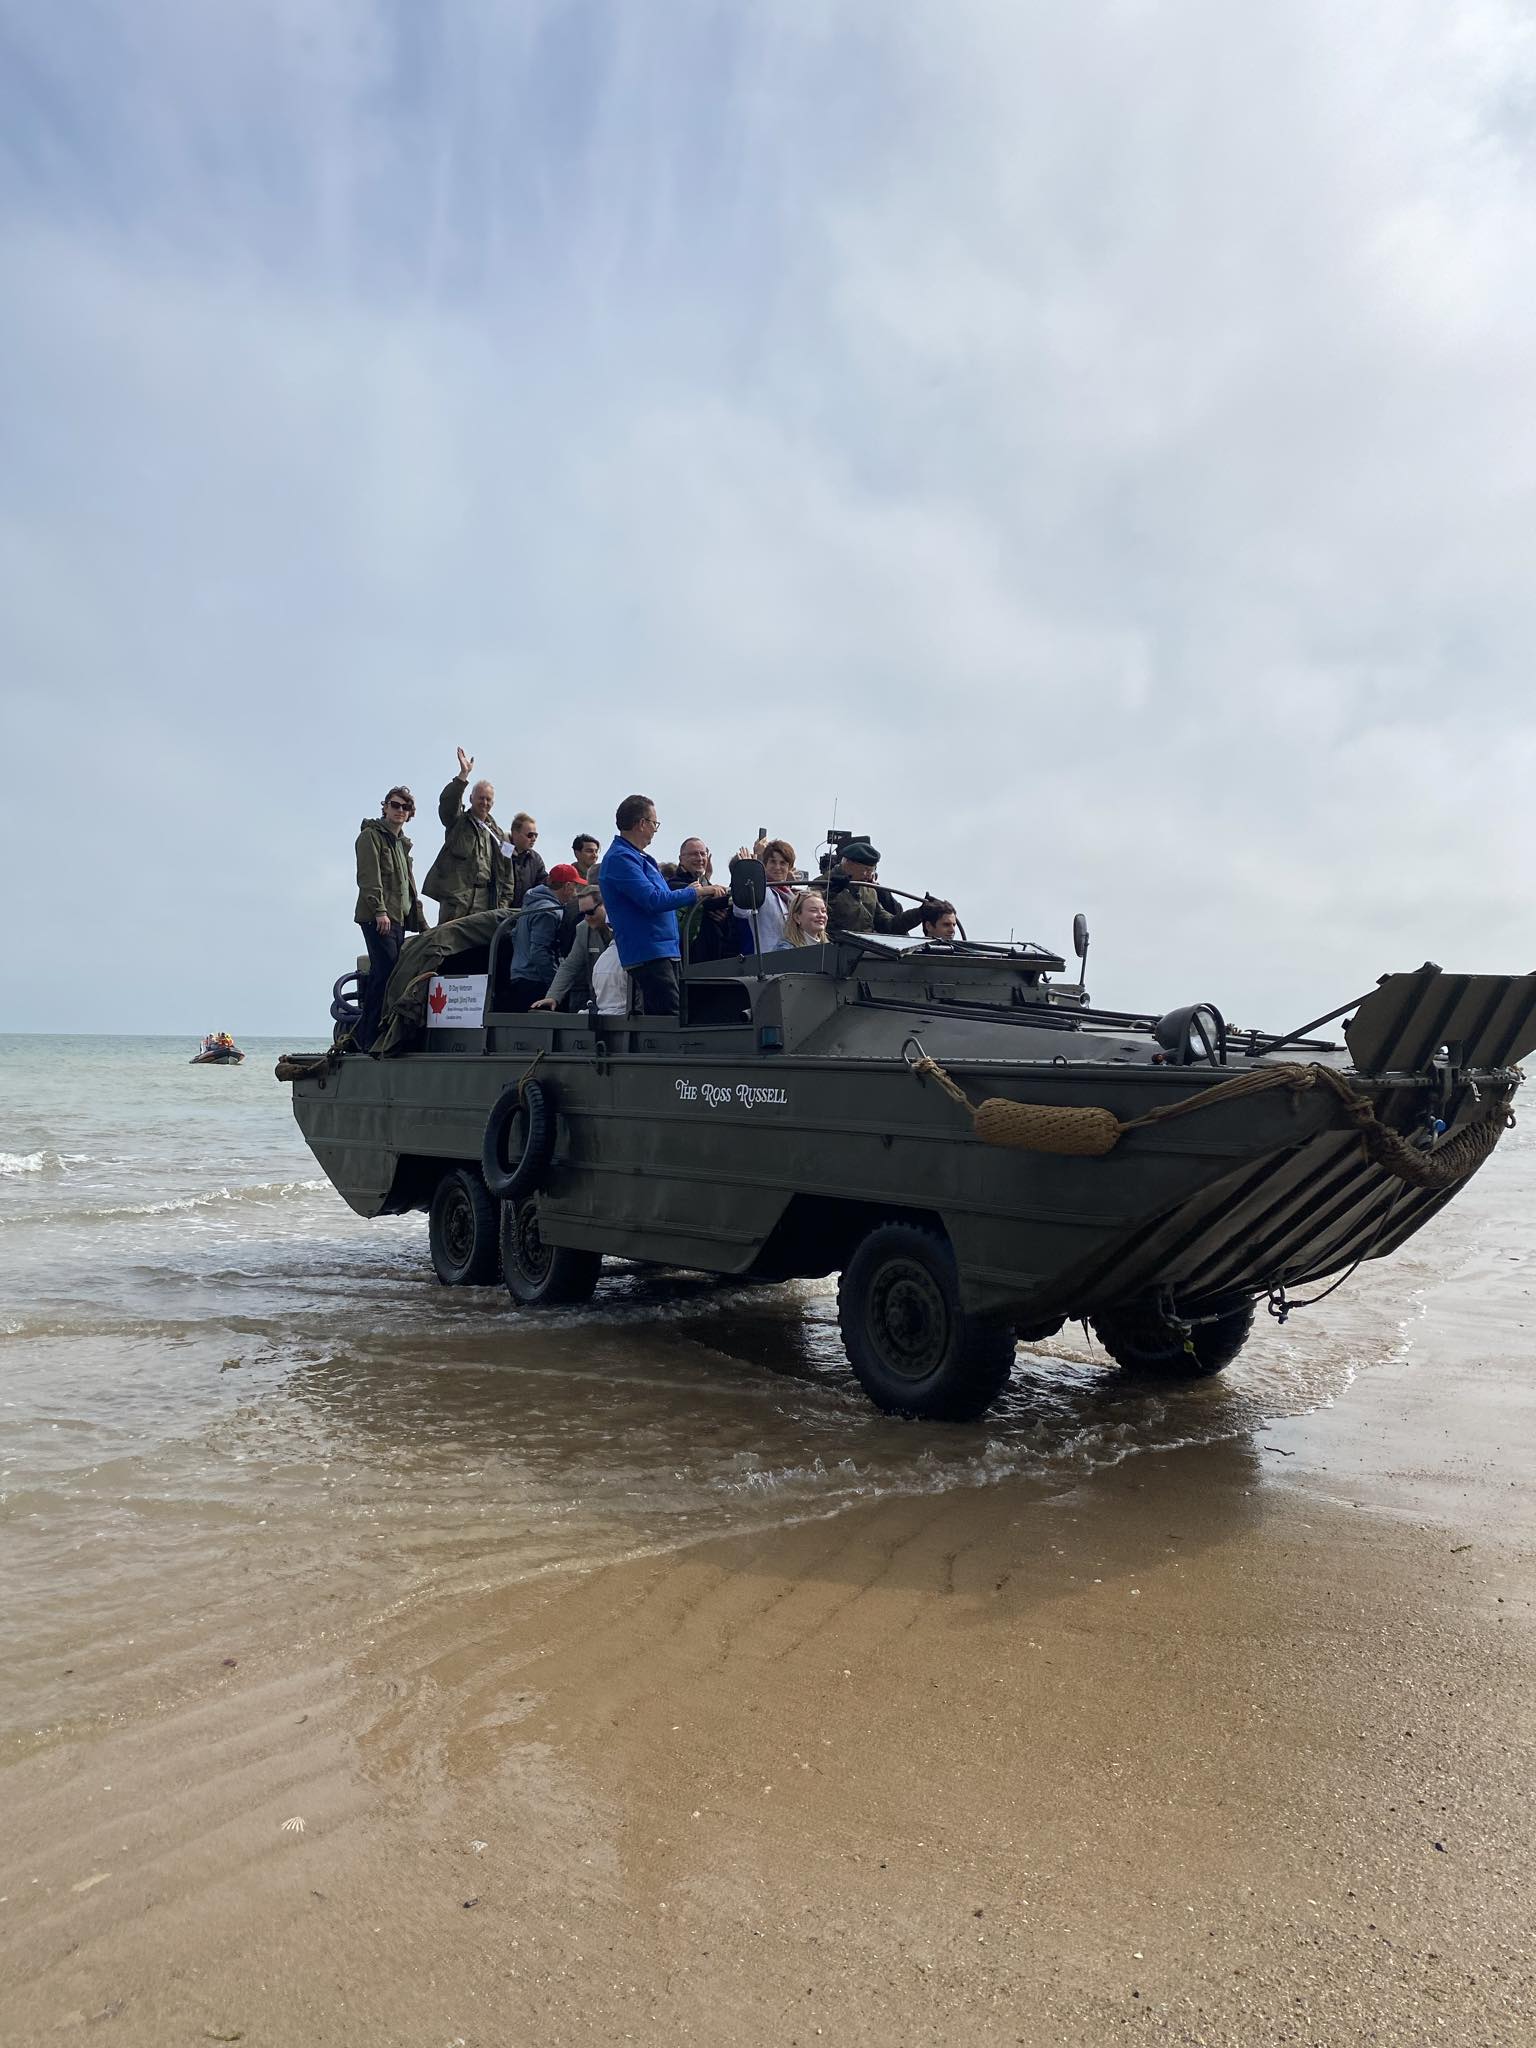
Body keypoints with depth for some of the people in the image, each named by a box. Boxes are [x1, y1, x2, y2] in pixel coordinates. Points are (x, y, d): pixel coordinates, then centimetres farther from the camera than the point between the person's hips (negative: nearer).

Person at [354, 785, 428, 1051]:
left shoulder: (402, 844, 26)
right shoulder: (371, 835, 1)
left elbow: (409, 885, 28)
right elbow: (369, 876, -11)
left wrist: (420, 921, 22)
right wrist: (380, 910, -21)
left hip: (398, 917, 8)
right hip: (377, 916, -8)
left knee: (381, 974, 4)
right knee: (385, 970, -16)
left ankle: (363, 1034, 7)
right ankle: (369, 1037, -15)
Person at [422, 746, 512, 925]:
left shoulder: (498, 835, 22)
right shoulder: (458, 822, 11)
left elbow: (506, 872, 19)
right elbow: (447, 802, -11)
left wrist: (504, 903, 7)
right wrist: (463, 774, -21)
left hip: (486, 900, 4)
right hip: (457, 895, -4)